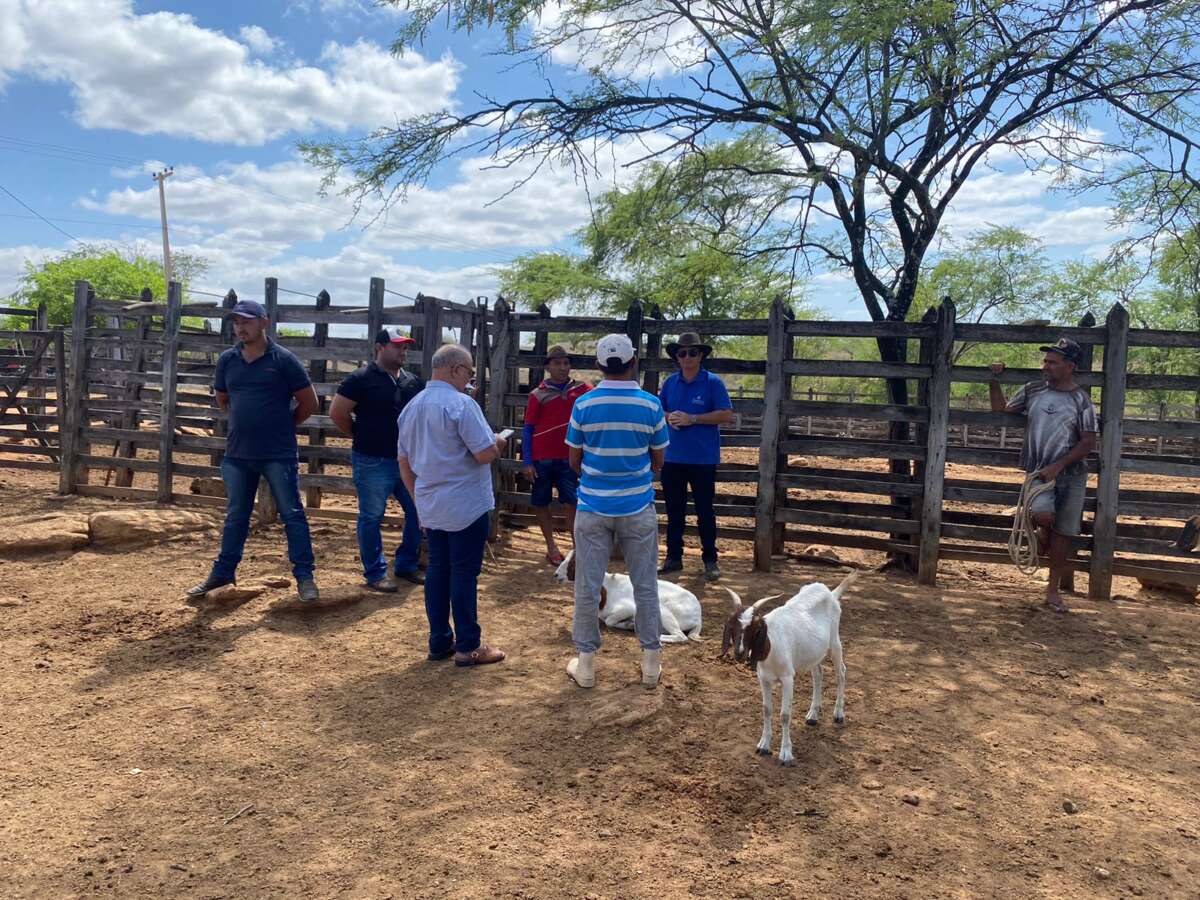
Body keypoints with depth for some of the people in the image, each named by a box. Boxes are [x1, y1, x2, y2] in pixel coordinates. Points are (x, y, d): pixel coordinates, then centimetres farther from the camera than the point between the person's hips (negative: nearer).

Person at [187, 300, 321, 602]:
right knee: (235, 516, 16)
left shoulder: (283, 359, -9)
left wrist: (282, 426, 5)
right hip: (237, 454, 5)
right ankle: (223, 572, 29)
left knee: (292, 515, 1)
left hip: (279, 455, -5)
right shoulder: (227, 360, 5)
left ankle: (304, 576, 8)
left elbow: (309, 403, -3)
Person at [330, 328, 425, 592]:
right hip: (373, 462, -6)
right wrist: (361, 436, -1)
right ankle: (375, 573, 15)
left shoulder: (413, 381, 8)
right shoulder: (361, 378, -9)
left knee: (418, 513, 9)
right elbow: (337, 412, -9)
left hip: (408, 461, 6)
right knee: (371, 518, 3)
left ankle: (406, 565, 25)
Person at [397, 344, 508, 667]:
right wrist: (499, 443, 2)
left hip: (430, 507, 8)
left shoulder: (411, 407, 10)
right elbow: (485, 454, -20)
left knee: (437, 571, 13)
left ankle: (439, 642, 21)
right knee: (464, 574, 0)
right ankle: (468, 647, 8)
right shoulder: (461, 404, -16)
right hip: (466, 506, -7)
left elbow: (404, 462, 16)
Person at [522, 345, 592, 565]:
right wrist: (527, 462, -4)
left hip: (568, 458, 0)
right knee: (541, 503, 9)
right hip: (541, 459, 0)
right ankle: (551, 547, 24)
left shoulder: (581, 390, 4)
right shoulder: (538, 395, 0)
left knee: (571, 503, -3)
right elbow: (528, 429, 1)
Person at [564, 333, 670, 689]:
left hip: (593, 506, 0)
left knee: (587, 585, 9)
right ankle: (651, 661, 20)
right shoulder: (651, 404, -7)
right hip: (638, 507, 0)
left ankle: (586, 662, 17)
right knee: (645, 584, 12)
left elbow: (574, 461, 1)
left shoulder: (583, 405, -7)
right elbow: (657, 461, 2)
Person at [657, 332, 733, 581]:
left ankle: (710, 560, 15)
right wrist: (668, 418, -8)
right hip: (673, 457, 4)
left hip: (703, 458, -4)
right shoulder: (670, 382, 7)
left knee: (705, 511, 4)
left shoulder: (712, 382, -6)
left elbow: (726, 414, -11)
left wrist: (692, 419, -17)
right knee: (674, 510, 12)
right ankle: (673, 557, 23)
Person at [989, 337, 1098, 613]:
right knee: (1042, 515, -26)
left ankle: (1053, 590, 18)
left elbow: (1088, 442, -6)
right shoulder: (1032, 391, 5)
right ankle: (1043, 533, 13)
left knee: (1062, 533, 4)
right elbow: (1001, 409, 18)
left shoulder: (1081, 400, -4)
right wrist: (994, 380, 8)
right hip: (1039, 470, 1)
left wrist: (1056, 467, -14)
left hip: (1071, 474, -1)